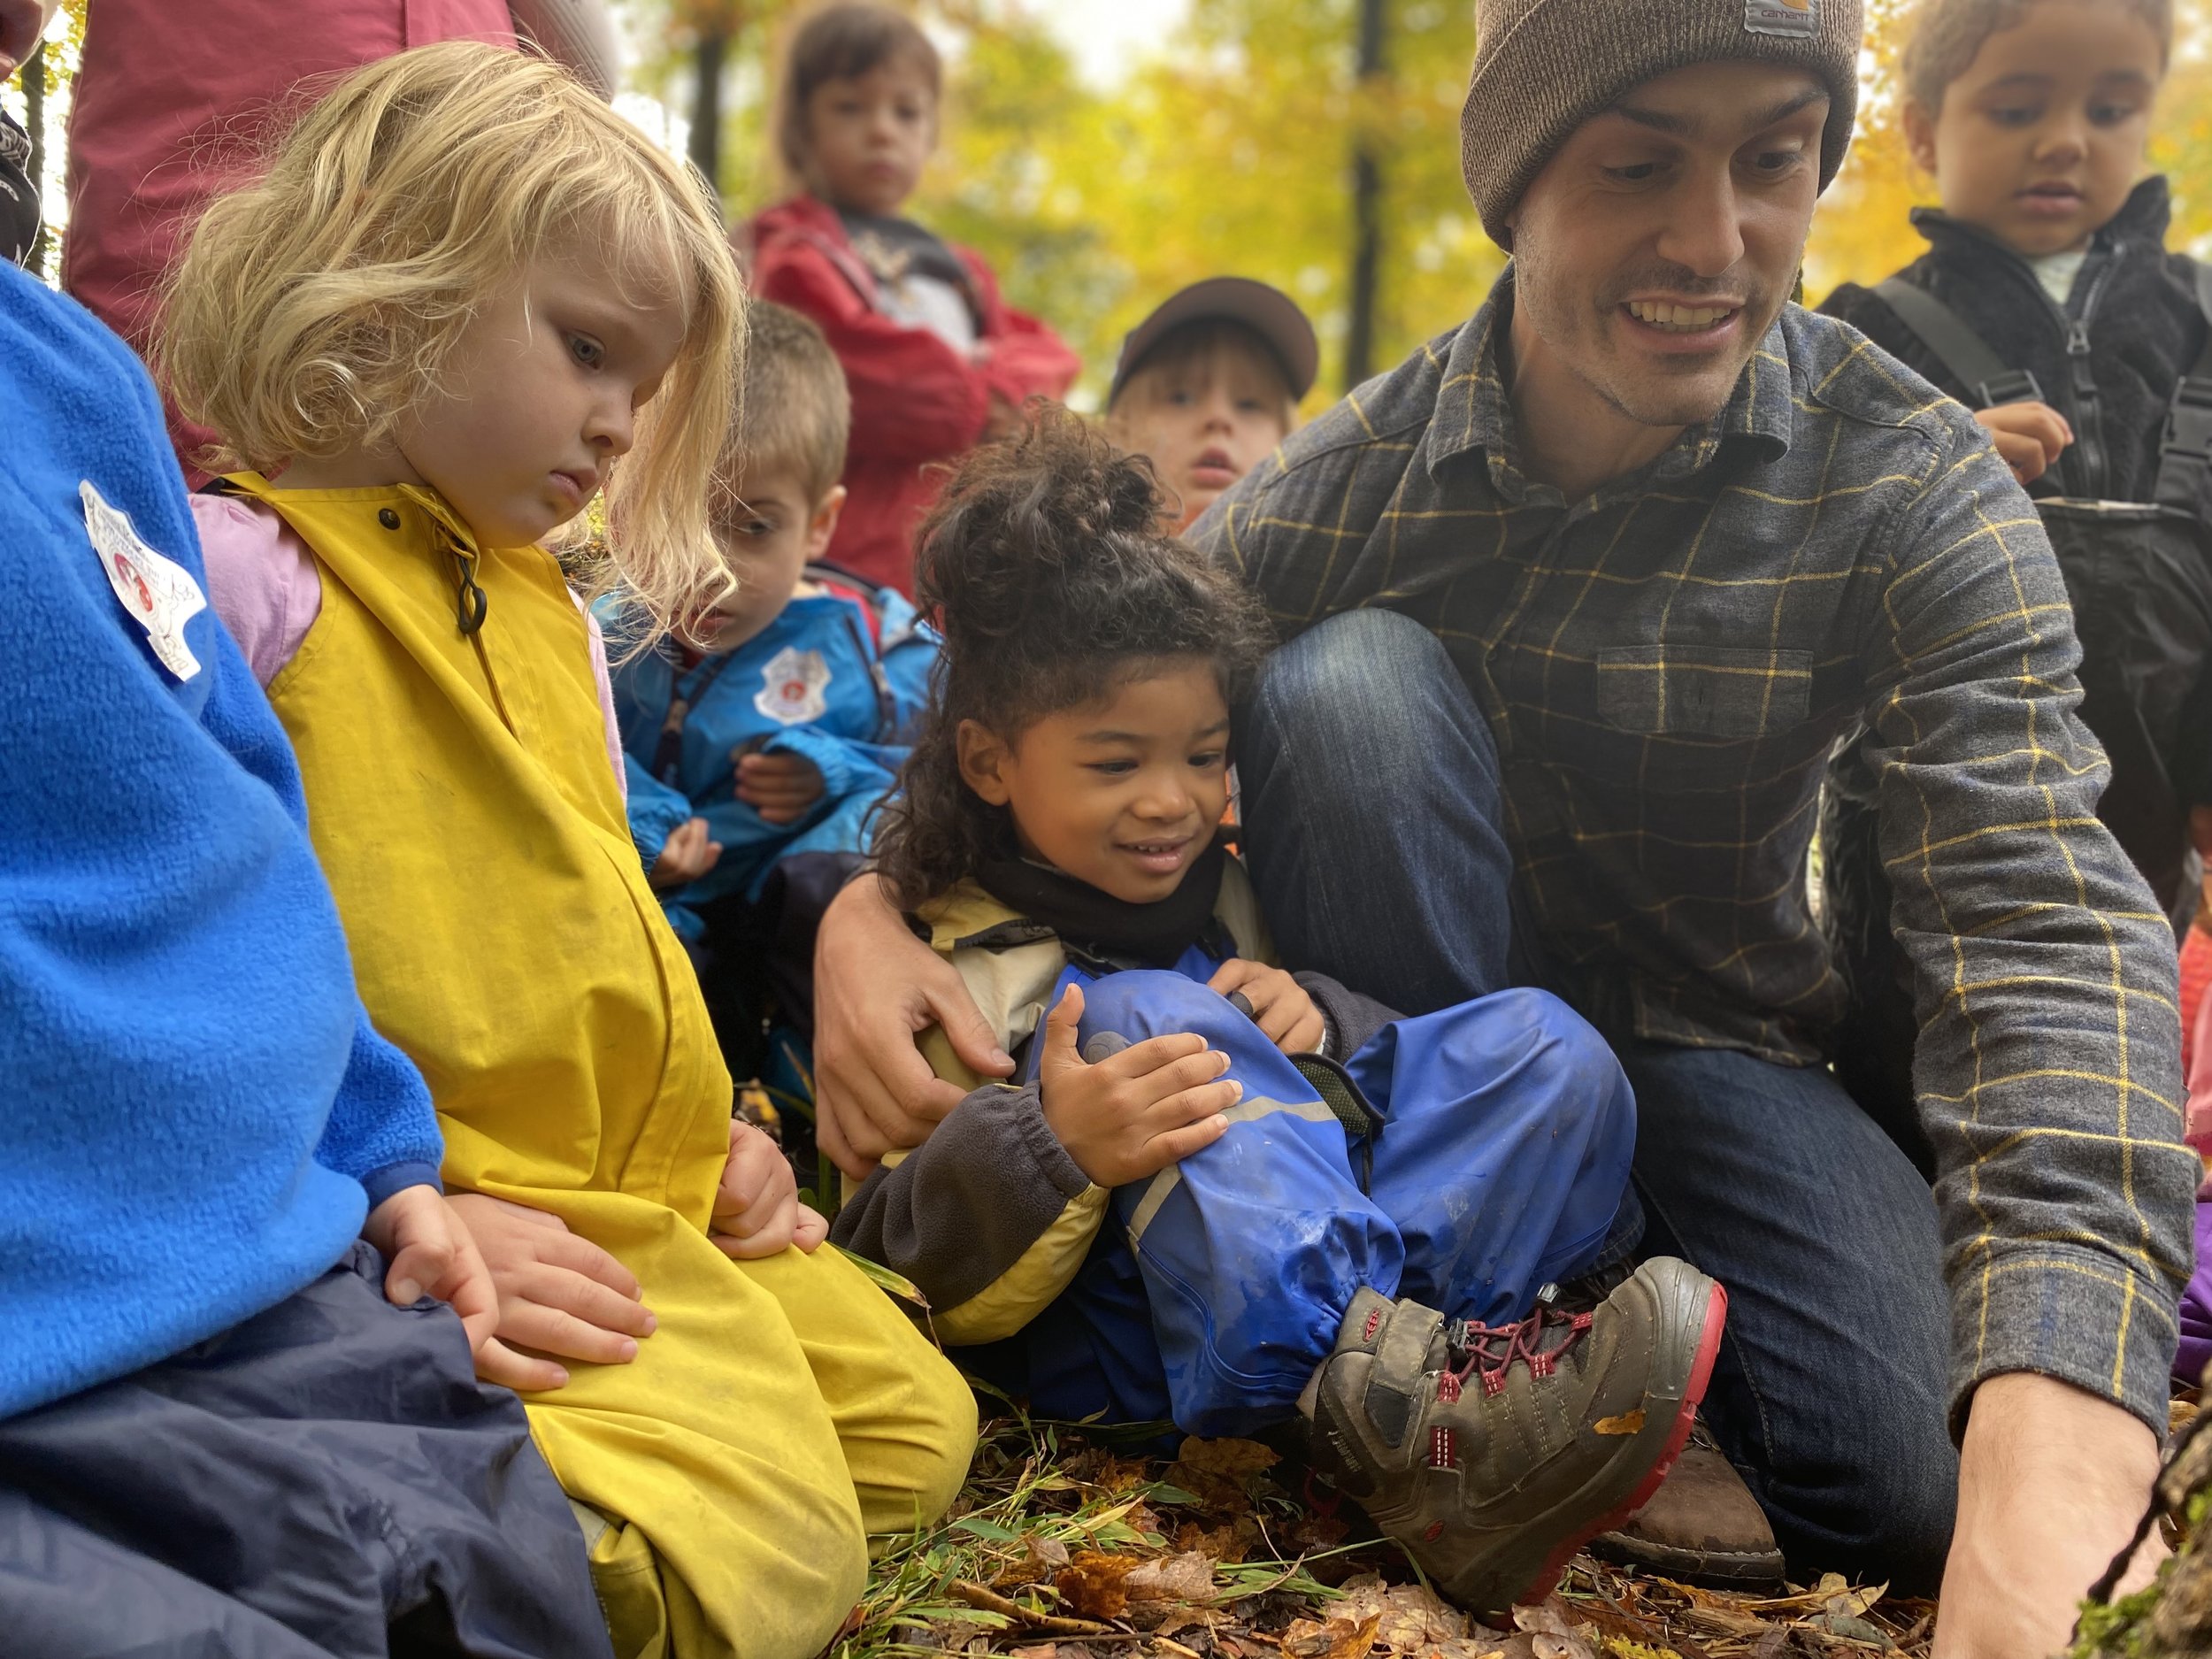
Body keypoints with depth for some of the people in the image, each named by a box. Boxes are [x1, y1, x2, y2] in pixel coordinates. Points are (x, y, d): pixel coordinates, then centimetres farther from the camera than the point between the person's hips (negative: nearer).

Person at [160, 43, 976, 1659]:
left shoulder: (550, 616, 22)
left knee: (913, 1428, 9)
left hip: (641, 1217, 10)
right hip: (434, 1238, -10)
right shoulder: (238, 576, -9)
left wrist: (705, 1135, 13)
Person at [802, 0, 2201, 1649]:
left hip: (1710, 1038, 0)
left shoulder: (1915, 489, -17)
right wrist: (873, 899, -28)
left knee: (1912, 1484, -29)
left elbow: (2045, 914, -31)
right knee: (1345, 679, -28)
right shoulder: (1355, 480, -14)